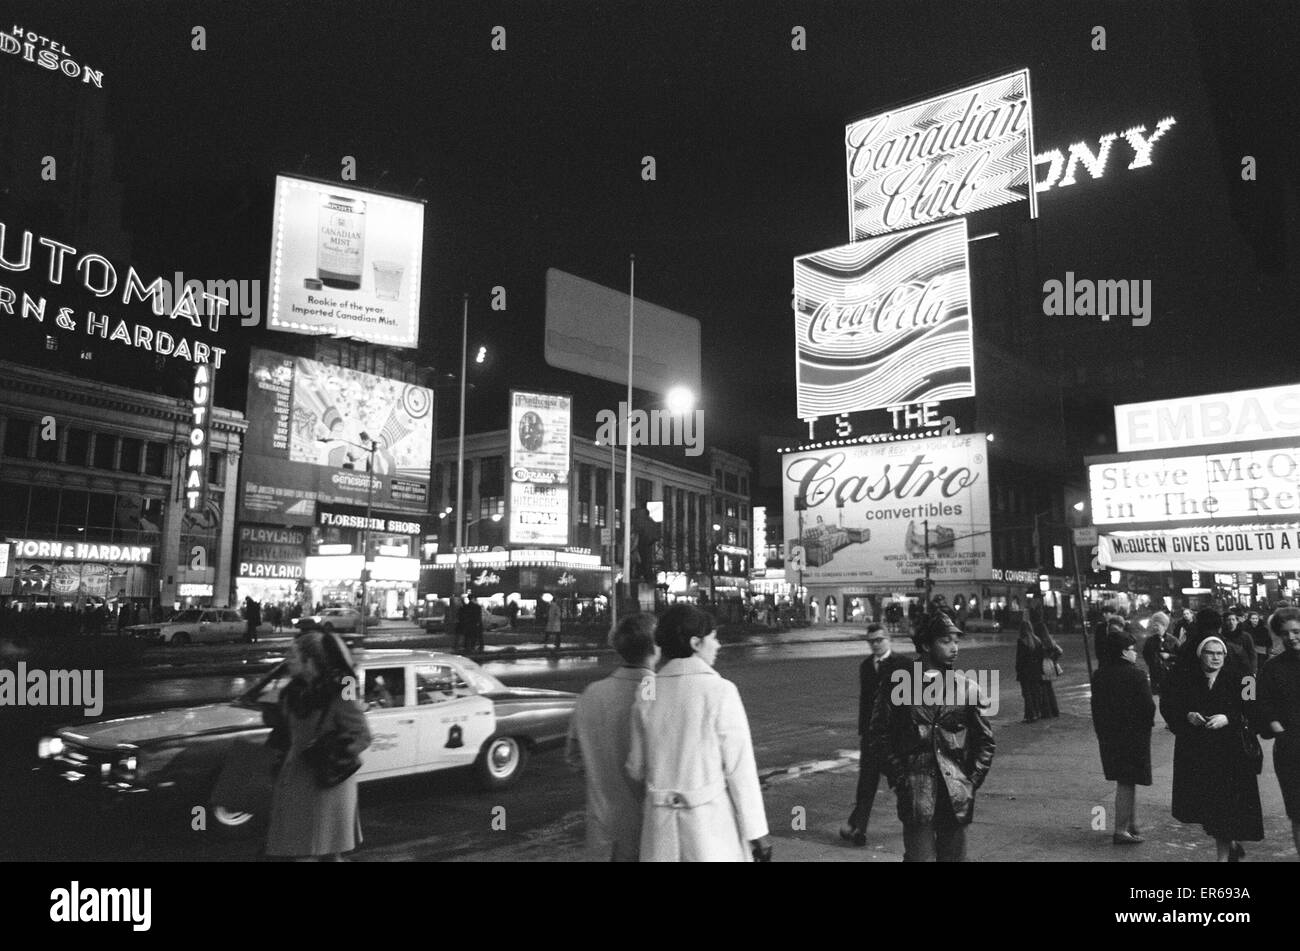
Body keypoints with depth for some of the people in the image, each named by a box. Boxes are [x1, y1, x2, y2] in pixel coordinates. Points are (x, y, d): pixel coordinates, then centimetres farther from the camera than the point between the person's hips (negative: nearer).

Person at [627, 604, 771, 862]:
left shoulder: (647, 694, 0)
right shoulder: (719, 691, -13)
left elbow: (637, 768, 6)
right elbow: (739, 768, -12)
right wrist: (757, 831, -4)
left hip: (662, 823, 4)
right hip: (712, 820, -4)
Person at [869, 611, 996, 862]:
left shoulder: (967, 689, 5)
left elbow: (986, 740, 12)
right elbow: (880, 735, 2)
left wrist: (972, 781, 3)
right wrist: (899, 778, -4)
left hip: (956, 794, 3)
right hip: (916, 793, -3)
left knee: (953, 856, 10)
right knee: (919, 855, -7)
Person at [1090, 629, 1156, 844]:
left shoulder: (1099, 674, 4)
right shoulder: (1136, 674, -16)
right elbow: (1148, 706, -15)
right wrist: (1148, 722, 5)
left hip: (1107, 735, 7)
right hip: (1133, 735, -7)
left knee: (1127, 781, 19)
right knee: (1126, 783, 0)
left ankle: (1132, 825, 28)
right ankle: (1121, 831, 3)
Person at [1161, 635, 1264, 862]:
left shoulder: (1237, 678, -3)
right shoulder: (1184, 677, 0)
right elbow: (1167, 706, 1)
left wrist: (1227, 719, -20)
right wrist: (1187, 715, -15)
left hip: (1229, 750, -2)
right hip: (1195, 750, 2)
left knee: (1224, 804, -3)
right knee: (1204, 805, 9)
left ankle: (1224, 855, 10)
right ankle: (1232, 843, 34)